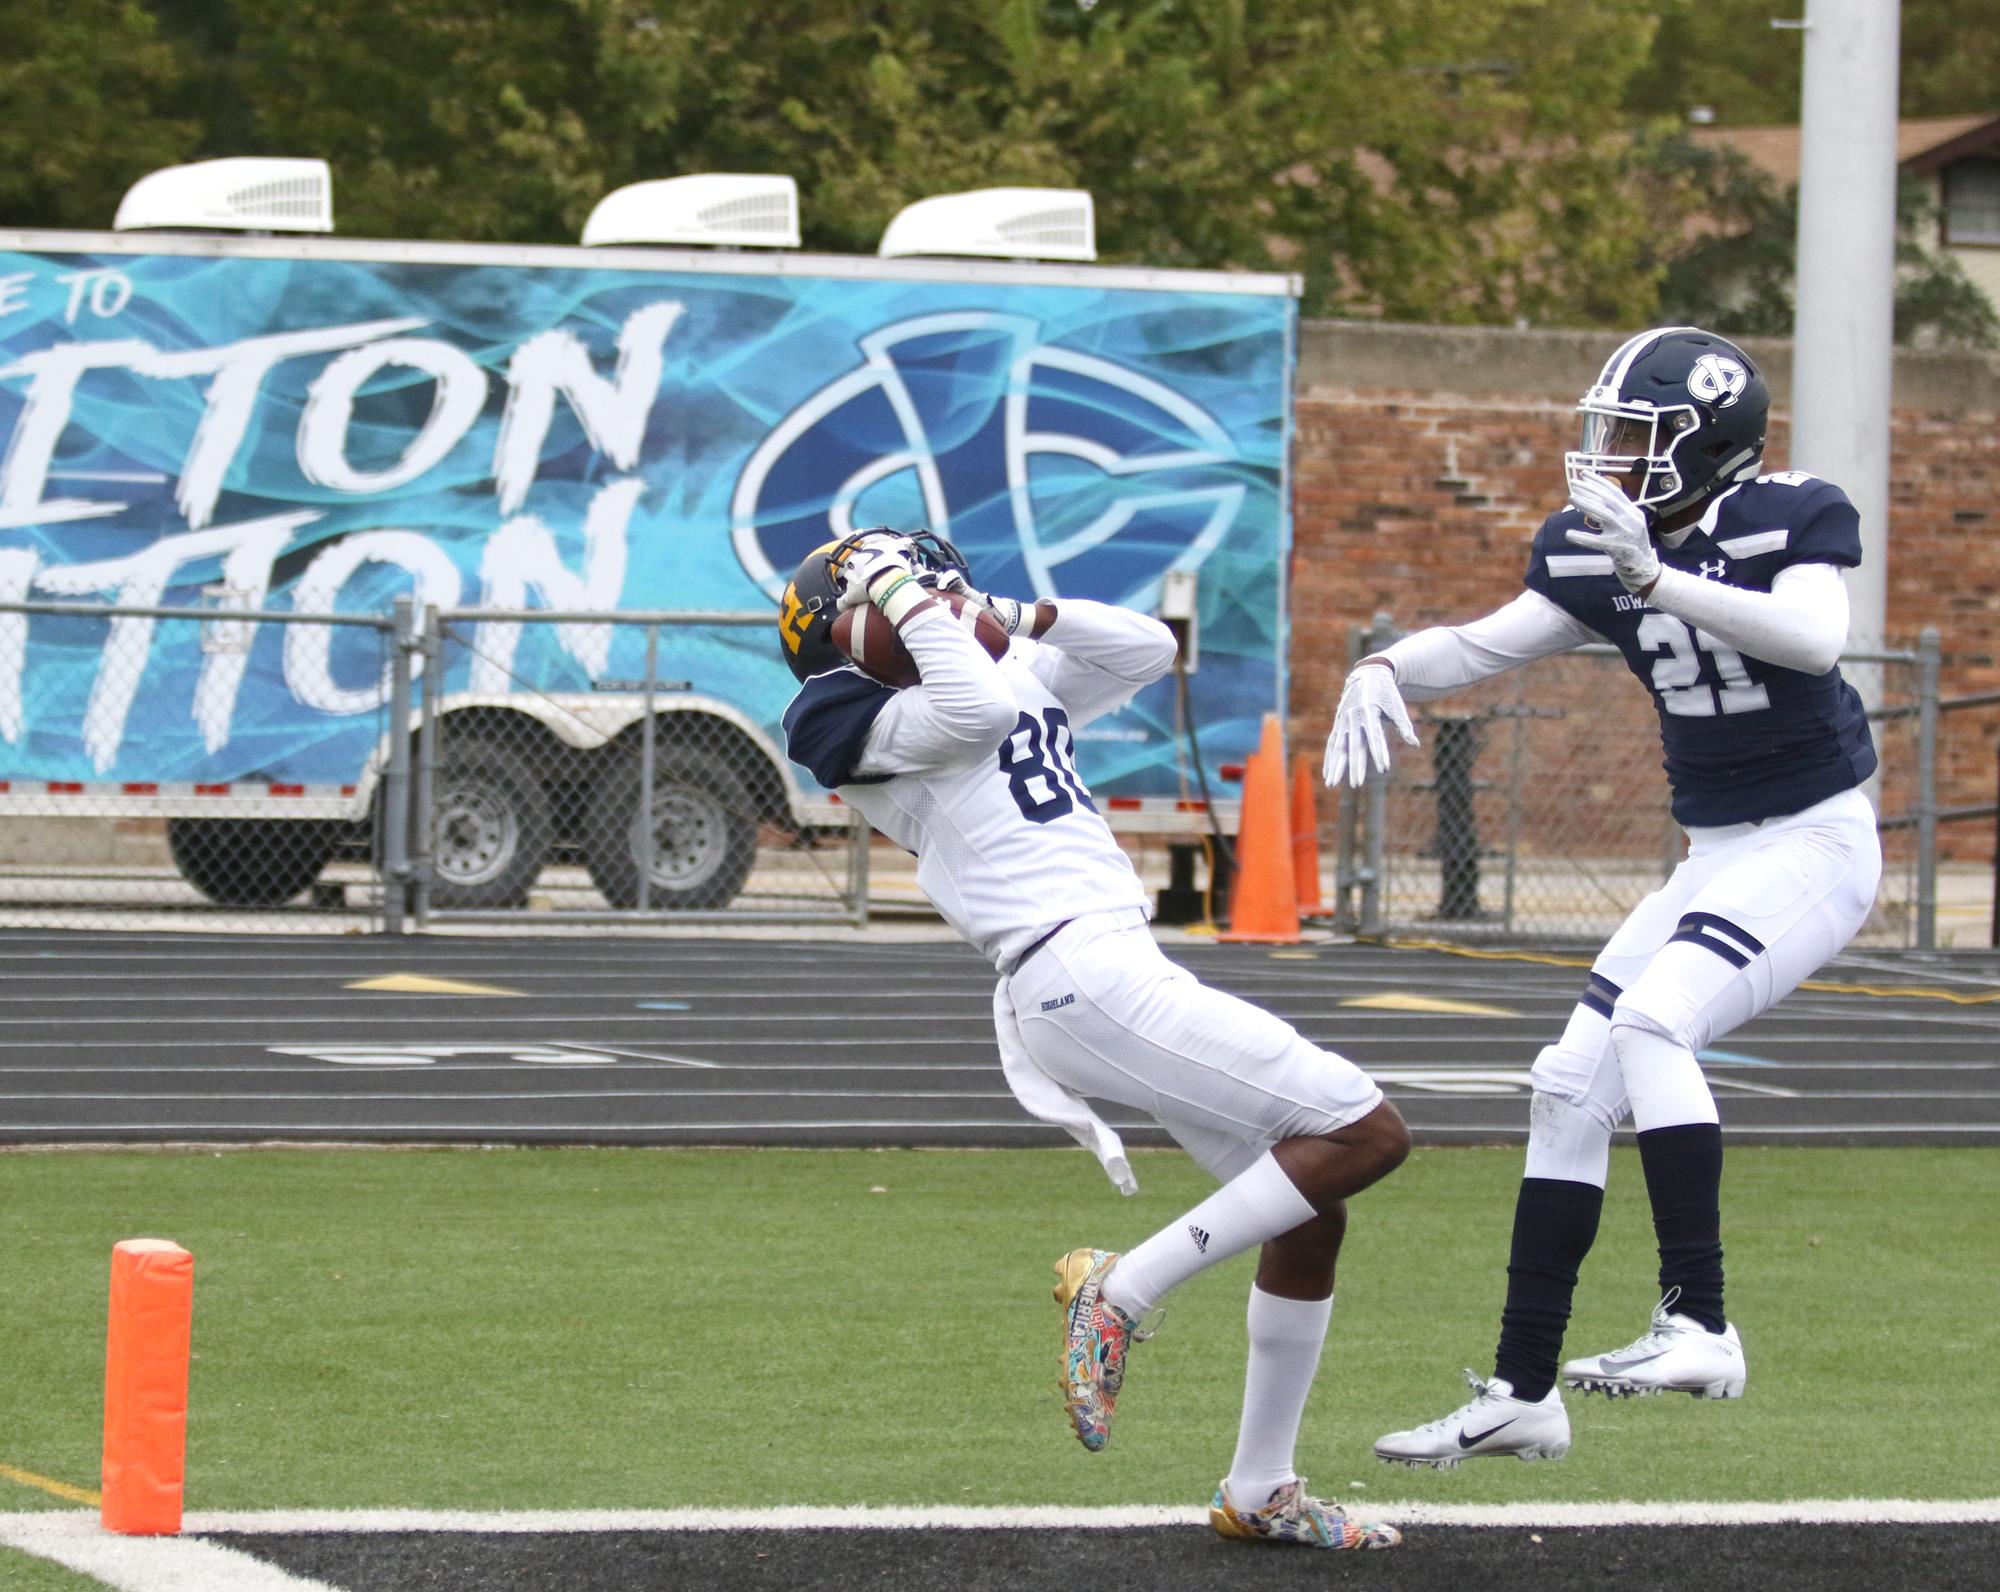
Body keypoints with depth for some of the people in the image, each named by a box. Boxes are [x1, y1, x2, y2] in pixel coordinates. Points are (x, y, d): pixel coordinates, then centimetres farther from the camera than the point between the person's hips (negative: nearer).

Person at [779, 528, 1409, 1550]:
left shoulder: (1021, 677, 22)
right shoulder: (871, 728, -5)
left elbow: (1146, 648, 28)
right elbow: (976, 709, -24)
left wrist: (1017, 615, 18)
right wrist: (907, 603, -11)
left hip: (1112, 966, 10)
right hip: (1083, 973, -10)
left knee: (1310, 1217, 11)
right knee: (1367, 1136, -13)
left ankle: (1259, 1492, 19)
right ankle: (1122, 1291, -9)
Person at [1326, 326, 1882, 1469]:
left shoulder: (1796, 518, -13)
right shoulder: (1602, 554, 4)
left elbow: (1814, 641, -32)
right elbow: (1487, 644, -3)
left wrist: (1653, 575, -40)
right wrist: (1385, 669, -23)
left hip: (1815, 845, -7)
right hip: (1716, 853, 7)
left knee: (1651, 1022, -28)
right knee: (1573, 1085, 2)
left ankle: (1699, 1327, -27)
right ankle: (1522, 1394, 9)